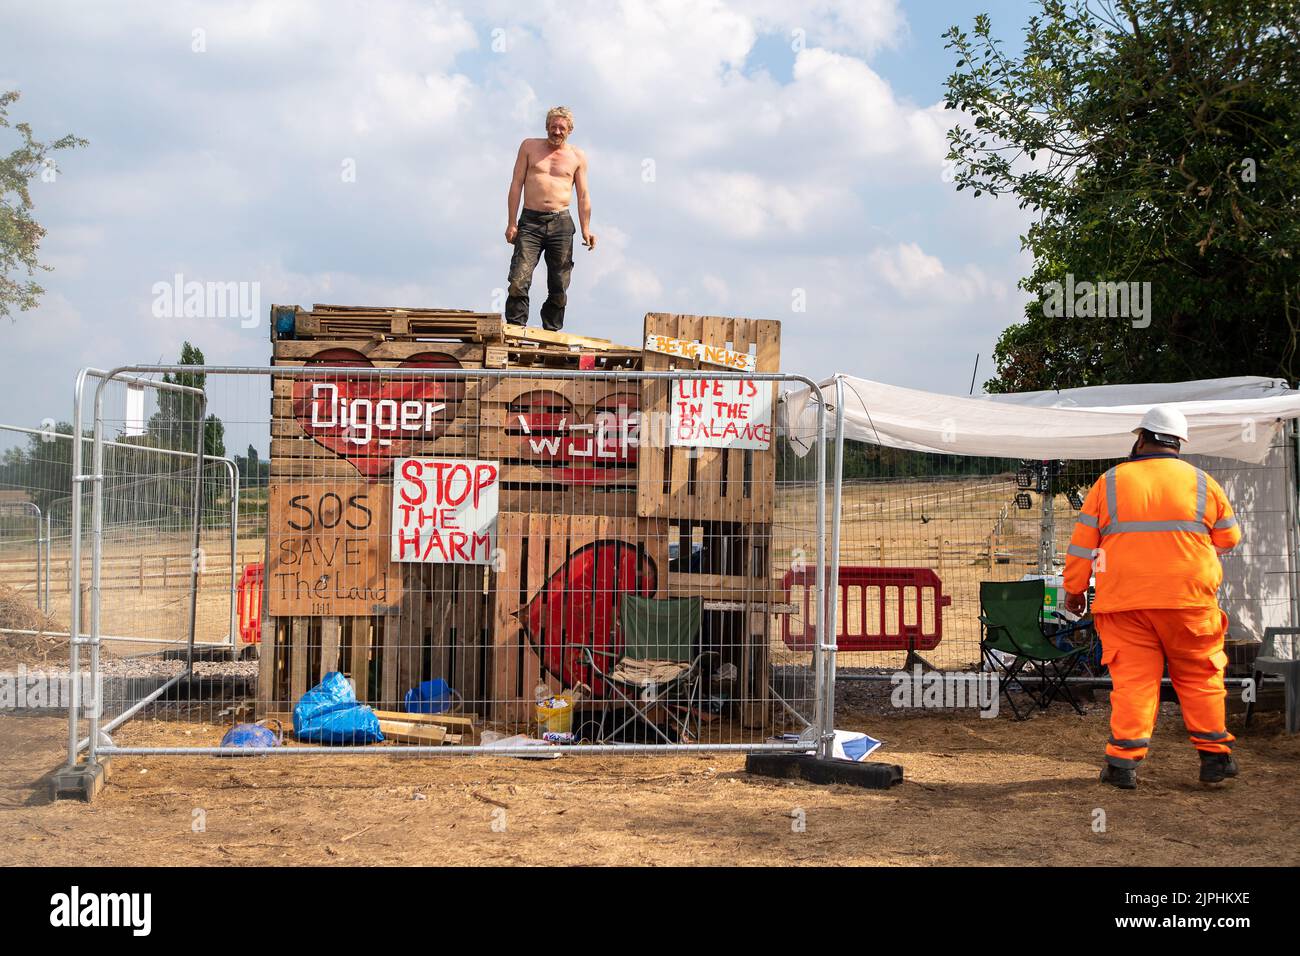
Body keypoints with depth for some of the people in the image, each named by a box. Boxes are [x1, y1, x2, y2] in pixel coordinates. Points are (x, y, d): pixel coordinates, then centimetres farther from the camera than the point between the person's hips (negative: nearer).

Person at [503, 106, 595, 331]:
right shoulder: (529, 147, 9)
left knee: (559, 286, 2)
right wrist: (511, 224, -1)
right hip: (530, 221, -1)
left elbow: (583, 195, 11)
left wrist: (586, 230, 1)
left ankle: (551, 332, 9)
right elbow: (516, 184, 7)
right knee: (518, 281, -14)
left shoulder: (577, 156, 11)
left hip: (561, 222, 1)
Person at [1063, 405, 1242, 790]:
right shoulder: (1203, 483, 5)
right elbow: (1229, 538, 15)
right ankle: (1214, 756, 17)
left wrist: (1074, 589, 14)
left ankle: (1123, 761, -2)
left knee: (1132, 679, 2)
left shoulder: (1110, 482, 3)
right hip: (1189, 600, 1)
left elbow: (1082, 544, 4)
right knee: (1200, 678, 12)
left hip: (1124, 600, 0)